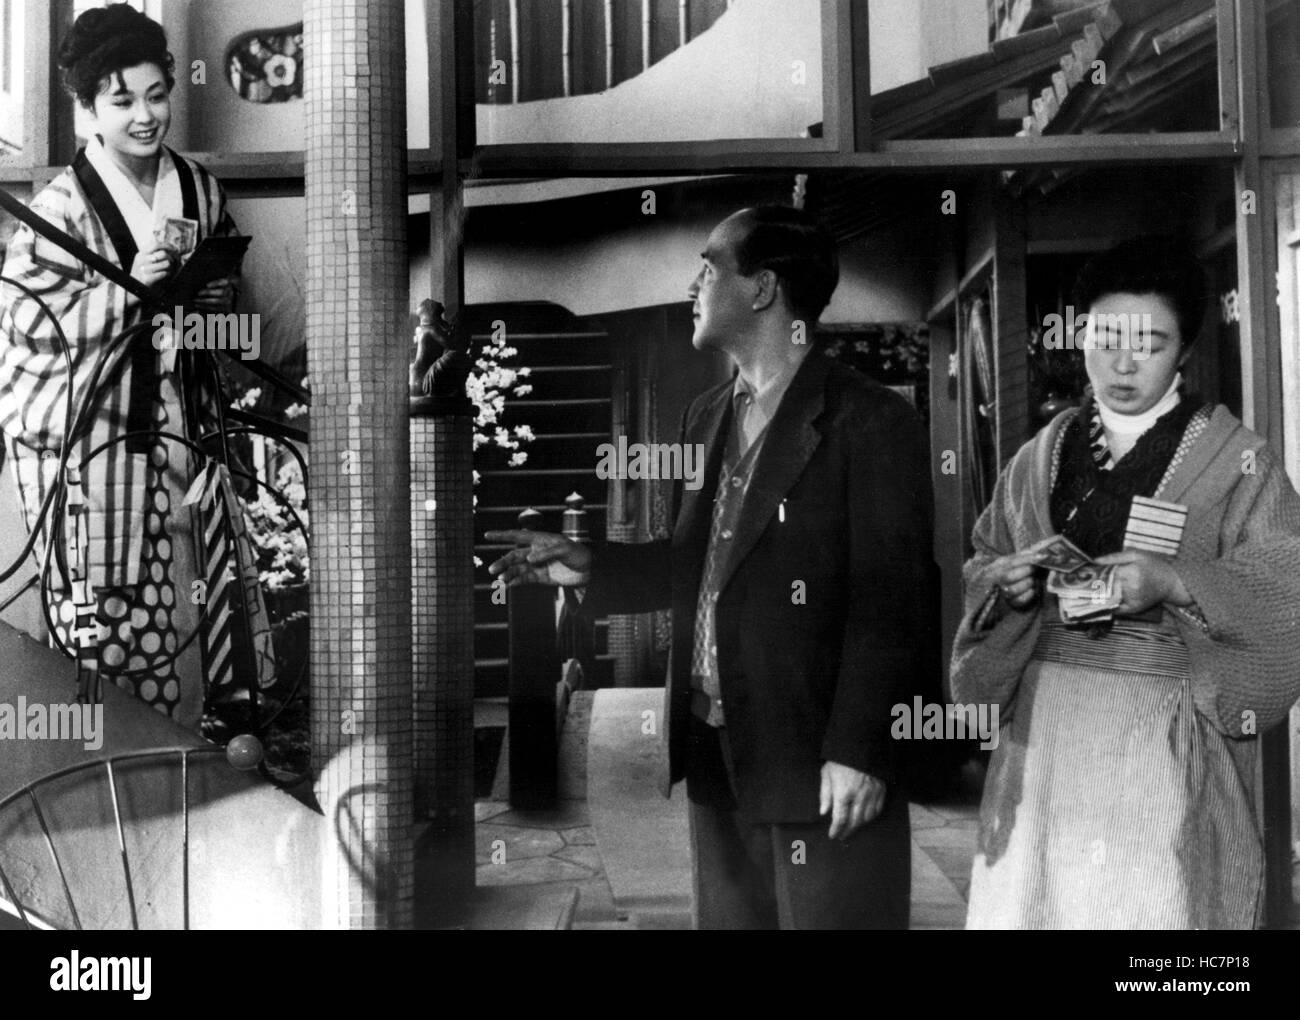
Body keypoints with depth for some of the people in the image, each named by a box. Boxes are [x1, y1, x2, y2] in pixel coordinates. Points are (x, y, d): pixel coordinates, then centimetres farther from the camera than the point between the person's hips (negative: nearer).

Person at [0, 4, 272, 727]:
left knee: (195, 592, 9)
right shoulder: (63, 207, -9)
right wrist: (127, 286, -23)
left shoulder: (199, 190, 7)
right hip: (86, 430, -5)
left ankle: (195, 738, 26)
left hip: (180, 421, 5)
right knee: (108, 611, 0)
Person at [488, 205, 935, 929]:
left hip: (817, 762, -6)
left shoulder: (871, 420, -10)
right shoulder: (708, 416, 13)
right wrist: (590, 568, 6)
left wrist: (858, 750, -16)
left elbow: (890, 599, -13)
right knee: (728, 917, 16)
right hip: (716, 759, 7)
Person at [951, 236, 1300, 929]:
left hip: (1168, 733, -3)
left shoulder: (1235, 461, -2)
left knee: (1156, 903, -1)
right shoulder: (1042, 457, 10)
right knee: (1031, 896, 5)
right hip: (1047, 721, 3)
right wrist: (1004, 581, -7)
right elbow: (983, 565, 16)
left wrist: (1175, 584, -20)